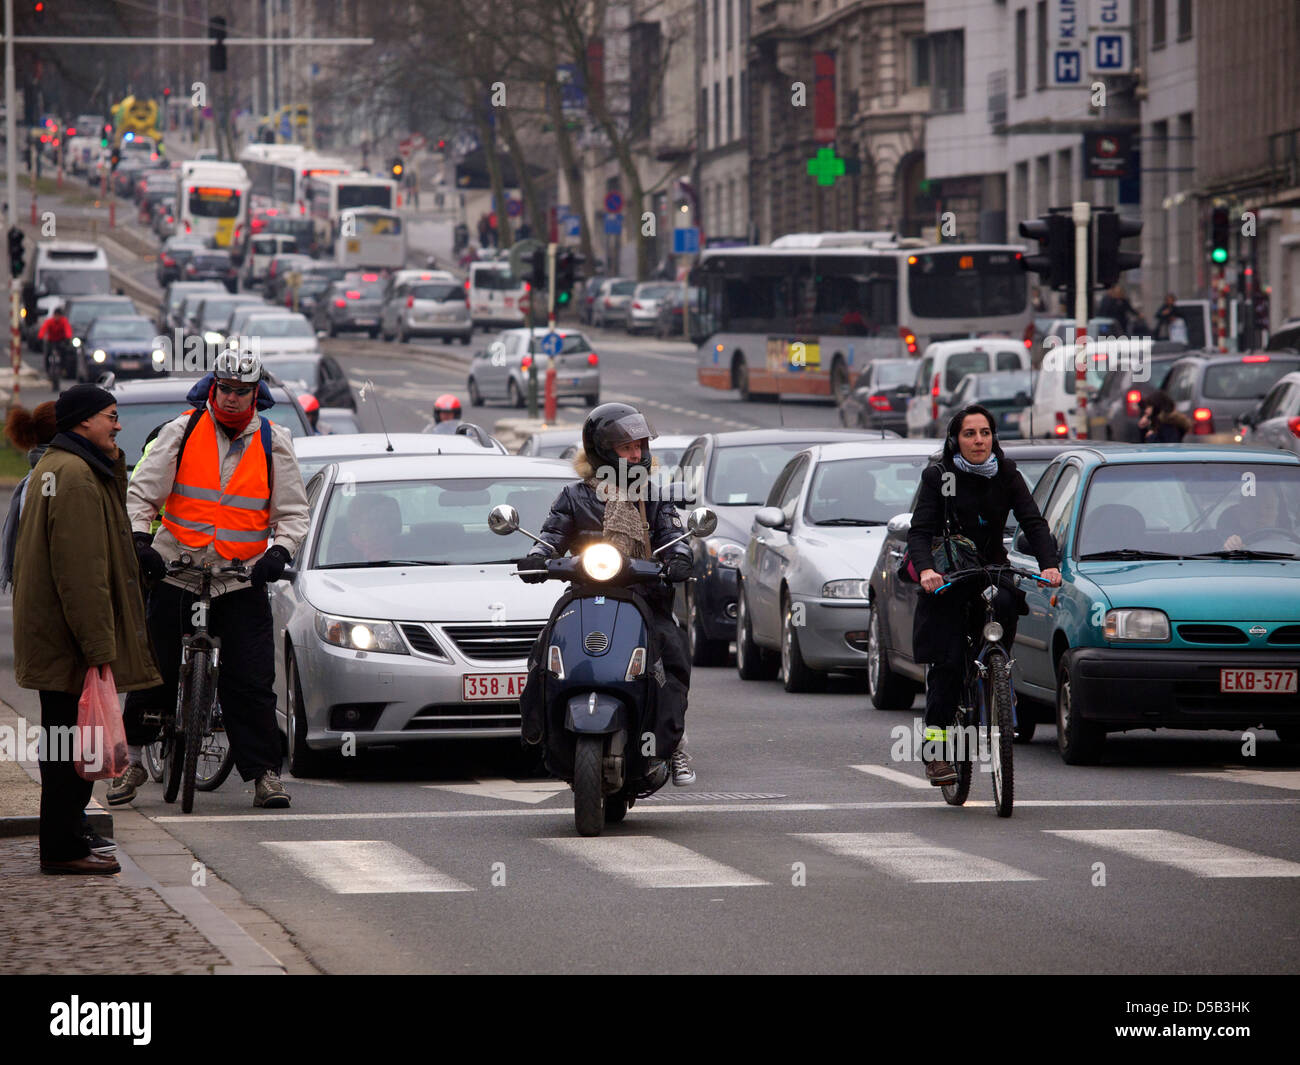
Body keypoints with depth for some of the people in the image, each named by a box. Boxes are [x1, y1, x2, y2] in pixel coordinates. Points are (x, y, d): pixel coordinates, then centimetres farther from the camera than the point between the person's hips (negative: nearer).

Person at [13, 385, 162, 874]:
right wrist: (100, 648, -24)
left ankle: (64, 840, 22)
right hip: (71, 643, -11)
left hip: (50, 633, 11)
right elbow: (81, 572, -23)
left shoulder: (56, 467, 17)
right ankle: (64, 848, -4)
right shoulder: (75, 476, -18)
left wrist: (115, 463, 8)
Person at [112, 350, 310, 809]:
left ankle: (265, 772, 0)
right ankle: (132, 758, 18)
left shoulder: (273, 442, 5)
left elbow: (292, 513, 7)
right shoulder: (181, 432, 2)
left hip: (242, 581, 0)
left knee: (251, 682, -6)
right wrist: (140, 540, -14)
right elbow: (141, 493, 3)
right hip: (176, 571, 0)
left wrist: (280, 550, -12)